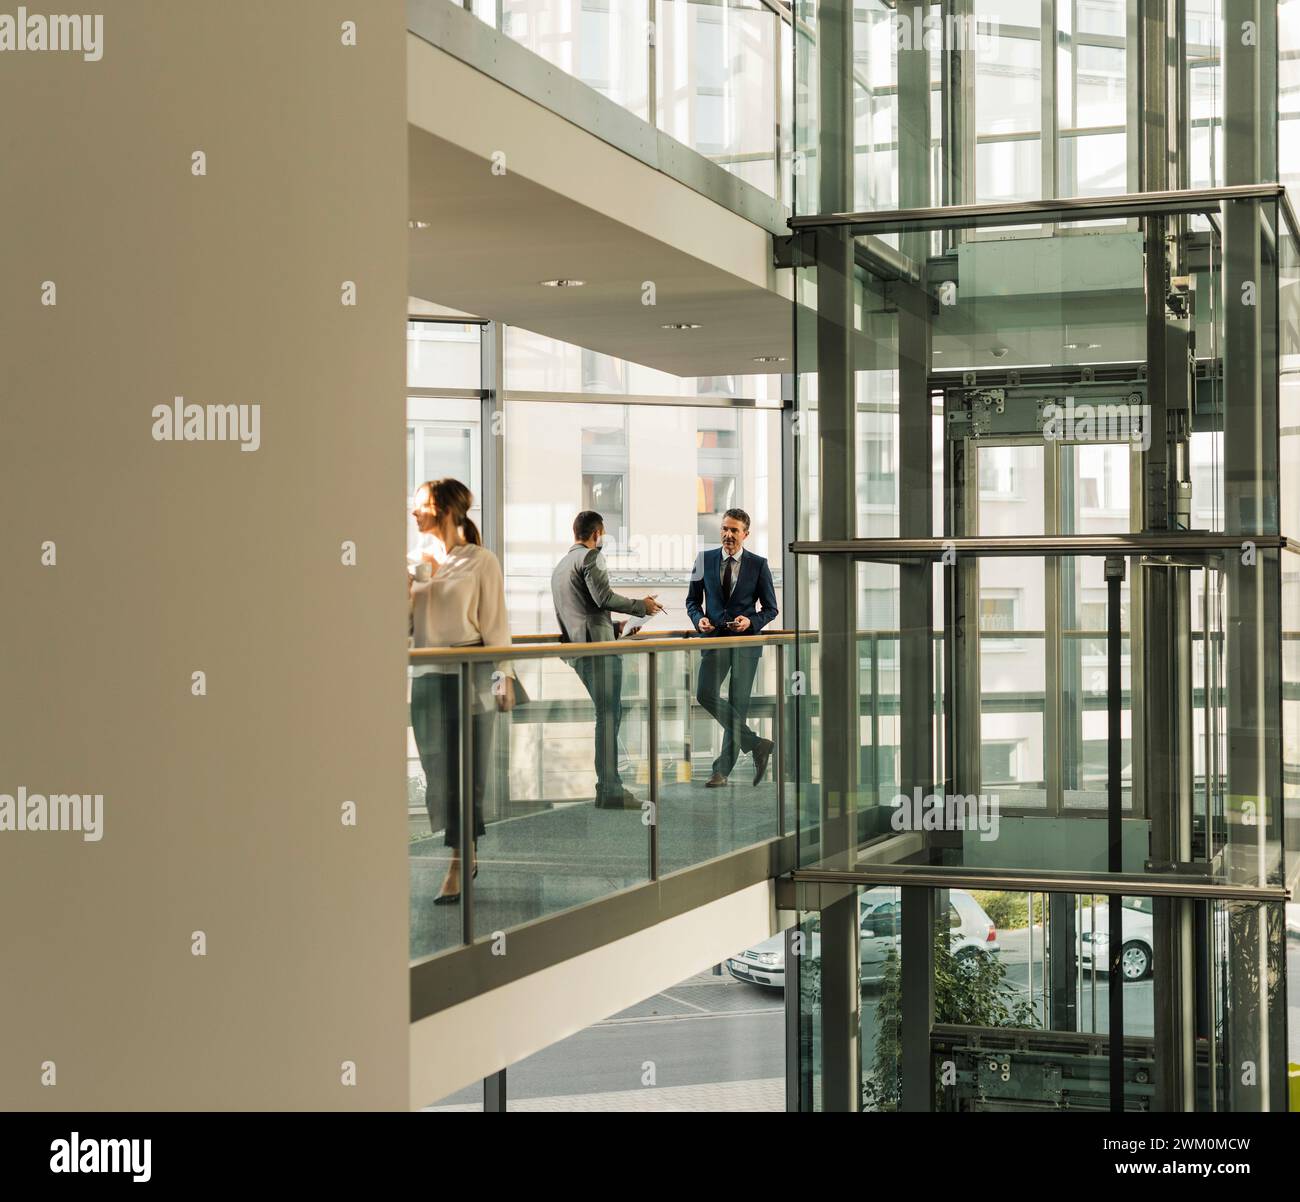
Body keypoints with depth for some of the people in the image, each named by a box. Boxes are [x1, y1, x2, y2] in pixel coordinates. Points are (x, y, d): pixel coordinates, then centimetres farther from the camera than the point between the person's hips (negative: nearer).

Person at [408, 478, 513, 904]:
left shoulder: (479, 561, -6)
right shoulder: (420, 560, 9)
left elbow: (495, 626, -4)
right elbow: (404, 622, 13)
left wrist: (505, 680, -4)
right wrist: (405, 588, -5)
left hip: (468, 676, -6)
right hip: (426, 677, 6)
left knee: (464, 774, -1)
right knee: (438, 773, 7)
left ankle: (458, 869, 3)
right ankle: (466, 857, 20)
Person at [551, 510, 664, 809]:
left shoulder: (559, 567, 25)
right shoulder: (590, 557, -4)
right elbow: (603, 596, -18)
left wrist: (614, 626, 35)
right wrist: (641, 606, -6)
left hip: (574, 651, 9)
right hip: (597, 647, -9)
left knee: (607, 714, 14)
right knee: (608, 715, -9)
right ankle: (609, 790, -13)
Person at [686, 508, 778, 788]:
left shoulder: (758, 565, 0)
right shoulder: (705, 559, 5)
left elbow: (770, 607, 4)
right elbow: (692, 599, 12)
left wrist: (751, 621, -15)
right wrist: (699, 618, -9)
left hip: (746, 639, -2)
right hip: (715, 638, 2)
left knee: (738, 703, -1)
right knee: (706, 694, -13)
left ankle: (723, 770, 6)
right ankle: (755, 744, 1)